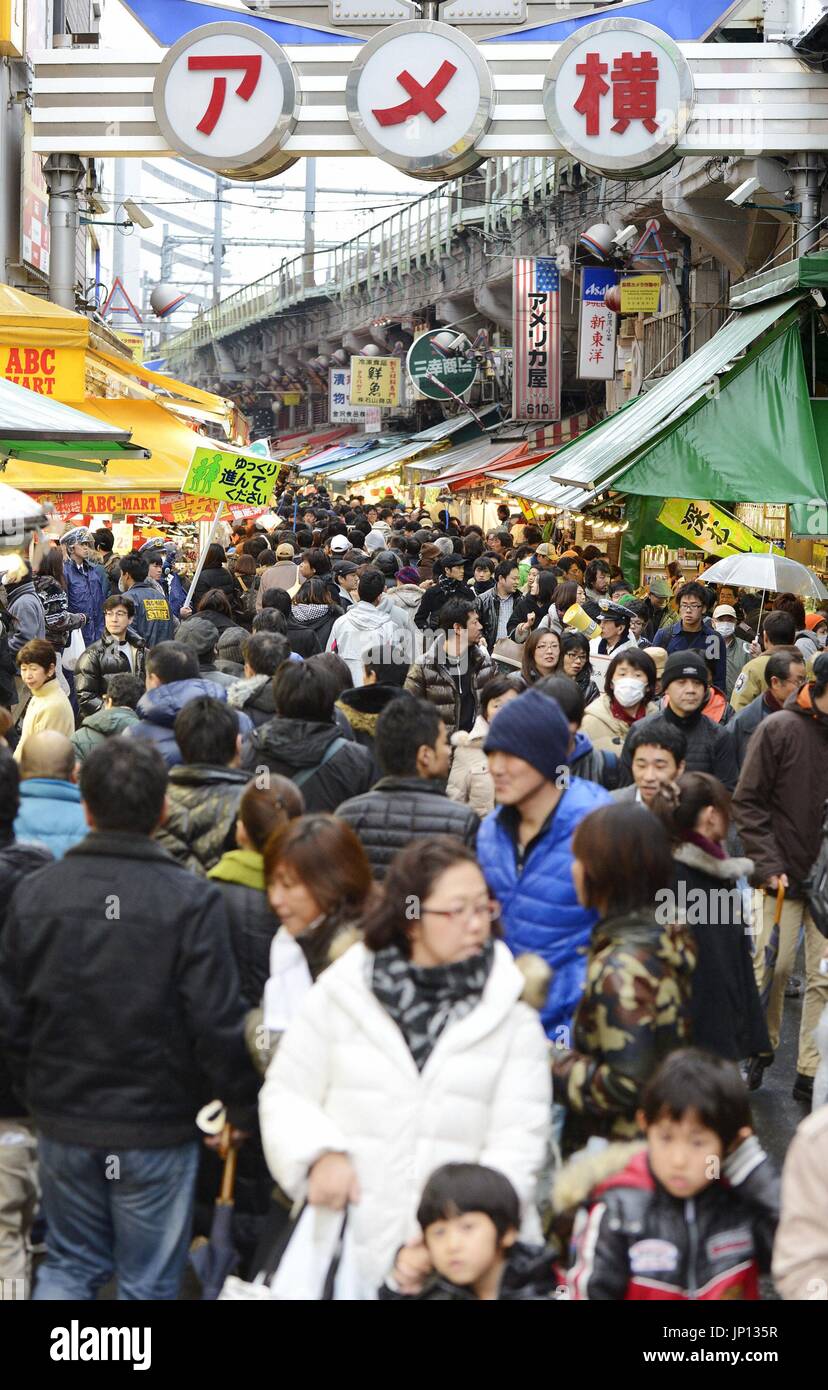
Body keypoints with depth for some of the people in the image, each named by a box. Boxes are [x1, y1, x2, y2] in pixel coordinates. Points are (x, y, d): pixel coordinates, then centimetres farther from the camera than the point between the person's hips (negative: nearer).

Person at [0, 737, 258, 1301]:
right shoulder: (192, 901, -17)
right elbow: (217, 1023, -17)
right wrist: (241, 1105, -1)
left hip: (63, 1122, 3)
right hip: (157, 1127, -3)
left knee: (70, 1265, 20)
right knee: (149, 1280, 11)